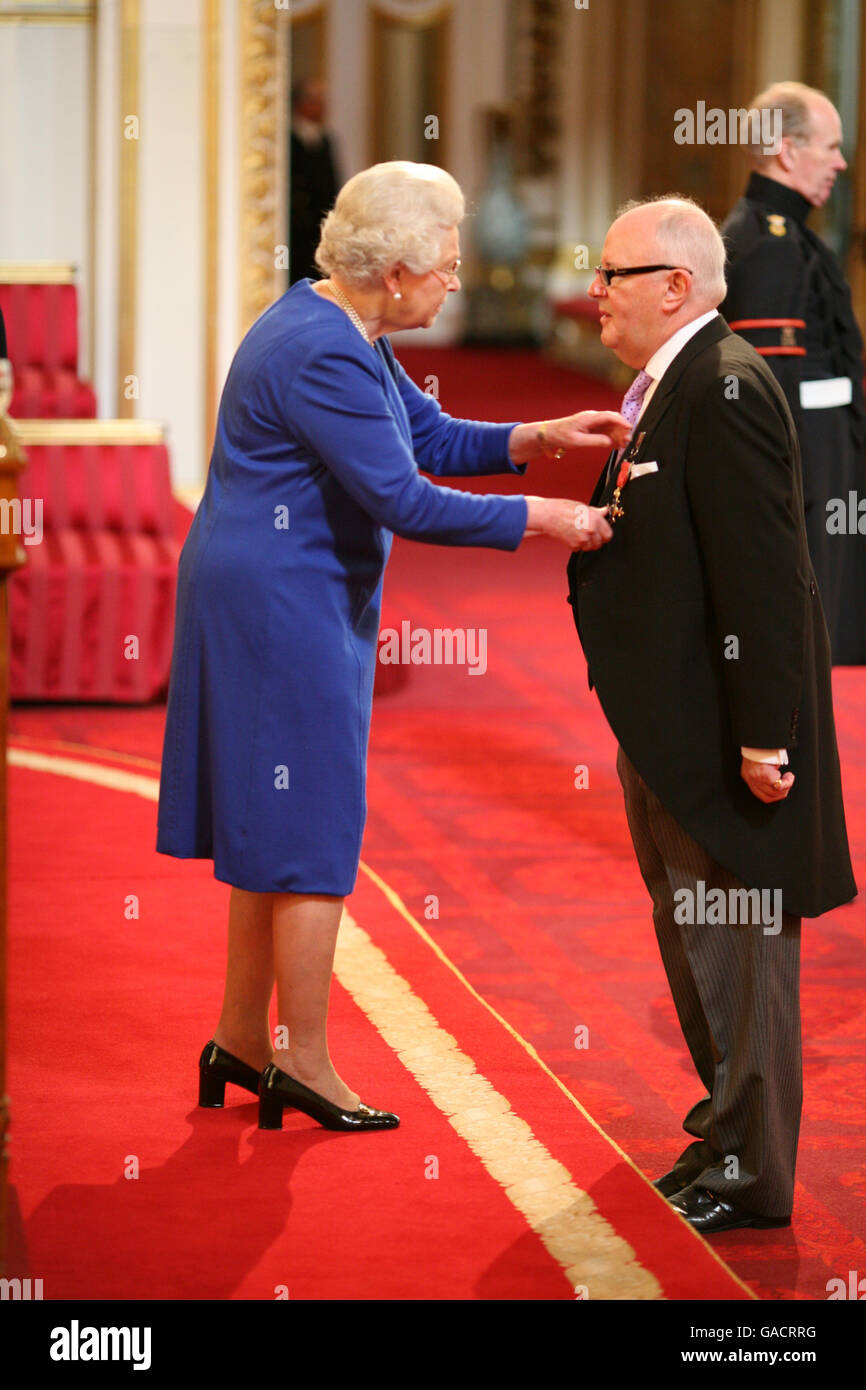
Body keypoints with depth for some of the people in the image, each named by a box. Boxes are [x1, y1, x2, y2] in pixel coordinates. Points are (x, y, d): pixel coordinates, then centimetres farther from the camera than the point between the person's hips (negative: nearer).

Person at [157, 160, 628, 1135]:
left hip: (272, 603, 11)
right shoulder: (320, 354, -23)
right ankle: (304, 1063, 6)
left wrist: (541, 438, 3)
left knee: (276, 828, 16)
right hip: (285, 606, -11)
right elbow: (404, 500, -25)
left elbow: (434, 439, 17)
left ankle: (241, 1041, 24)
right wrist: (539, 520, -19)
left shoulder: (344, 333, 10)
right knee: (313, 833, -2)